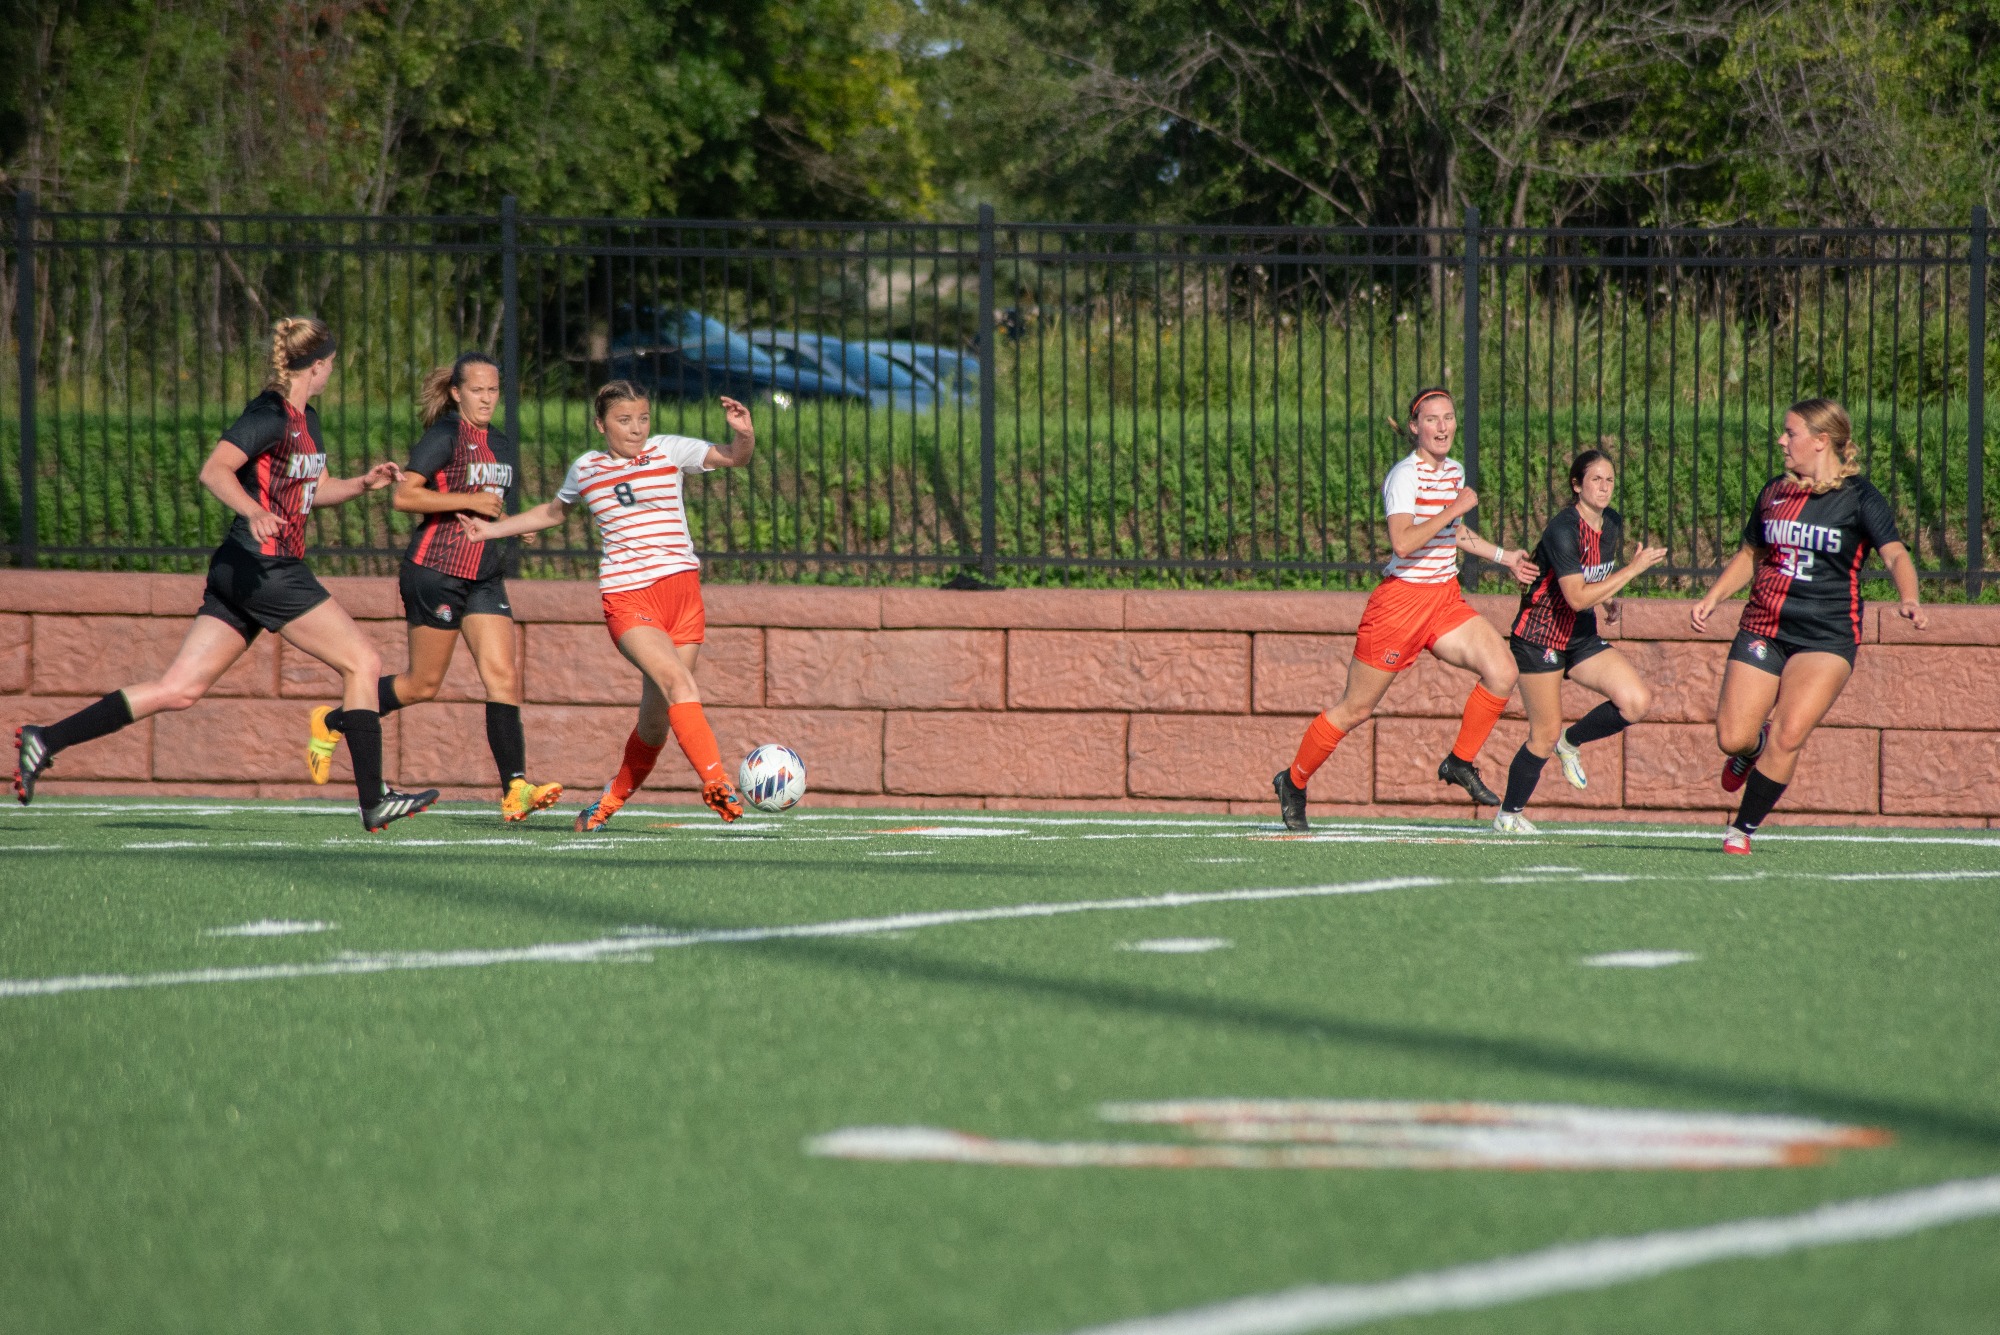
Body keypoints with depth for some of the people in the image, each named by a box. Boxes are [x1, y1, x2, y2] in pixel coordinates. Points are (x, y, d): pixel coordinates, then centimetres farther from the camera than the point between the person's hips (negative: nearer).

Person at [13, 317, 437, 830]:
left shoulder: (304, 419, 17)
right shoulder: (270, 415, -12)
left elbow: (316, 490, 30)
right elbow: (214, 470, -24)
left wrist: (363, 483, 12)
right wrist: (254, 512, -40)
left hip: (239, 574, 10)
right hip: (262, 568, -10)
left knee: (180, 688, 4)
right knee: (362, 662, -4)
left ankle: (46, 740, 1)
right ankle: (374, 802, -2)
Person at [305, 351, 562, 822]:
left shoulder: (497, 445, 14)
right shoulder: (445, 435, -11)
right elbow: (405, 496, -19)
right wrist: (471, 501, -20)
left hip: (483, 577, 7)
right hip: (435, 572, -7)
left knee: (503, 677, -8)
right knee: (423, 685, 2)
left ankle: (515, 788, -15)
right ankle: (329, 723, 23)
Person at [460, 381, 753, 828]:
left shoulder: (668, 451, 5)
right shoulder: (585, 469, 11)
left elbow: (734, 457, -6)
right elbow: (554, 511, 32)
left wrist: (743, 434, -27)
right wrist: (493, 530, 33)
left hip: (681, 589, 1)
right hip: (626, 595, -1)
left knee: (657, 713, 3)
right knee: (677, 682, -26)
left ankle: (613, 797, 24)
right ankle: (716, 782, -33)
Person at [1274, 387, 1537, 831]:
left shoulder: (1454, 472, 10)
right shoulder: (1405, 477, -16)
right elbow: (1402, 543, -31)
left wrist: (1504, 556, 30)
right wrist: (1454, 508, -29)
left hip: (1445, 599, 7)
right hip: (1401, 599, -7)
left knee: (1502, 670, -15)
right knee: (1355, 710, 1)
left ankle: (1460, 763, 2)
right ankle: (1293, 783, 22)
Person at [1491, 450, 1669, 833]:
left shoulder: (1613, 524, 3)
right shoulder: (1564, 529, -22)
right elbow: (1578, 597, -30)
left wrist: (1608, 598, 5)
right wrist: (1632, 570, -28)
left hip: (1582, 638, 7)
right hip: (1539, 638, -7)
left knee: (1637, 701, -12)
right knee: (1546, 735, -3)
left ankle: (1571, 742, 13)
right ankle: (1509, 815, 17)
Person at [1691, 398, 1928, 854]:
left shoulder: (1859, 497, -5)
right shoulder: (1774, 492, 10)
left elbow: (1895, 554, -15)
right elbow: (1750, 554, 23)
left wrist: (1908, 598, -35)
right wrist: (1713, 597, 10)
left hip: (1827, 639, -4)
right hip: (1763, 628, 4)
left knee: (1788, 736, -17)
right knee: (1731, 738, -5)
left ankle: (1743, 829, 0)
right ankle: (1753, 749, 33)